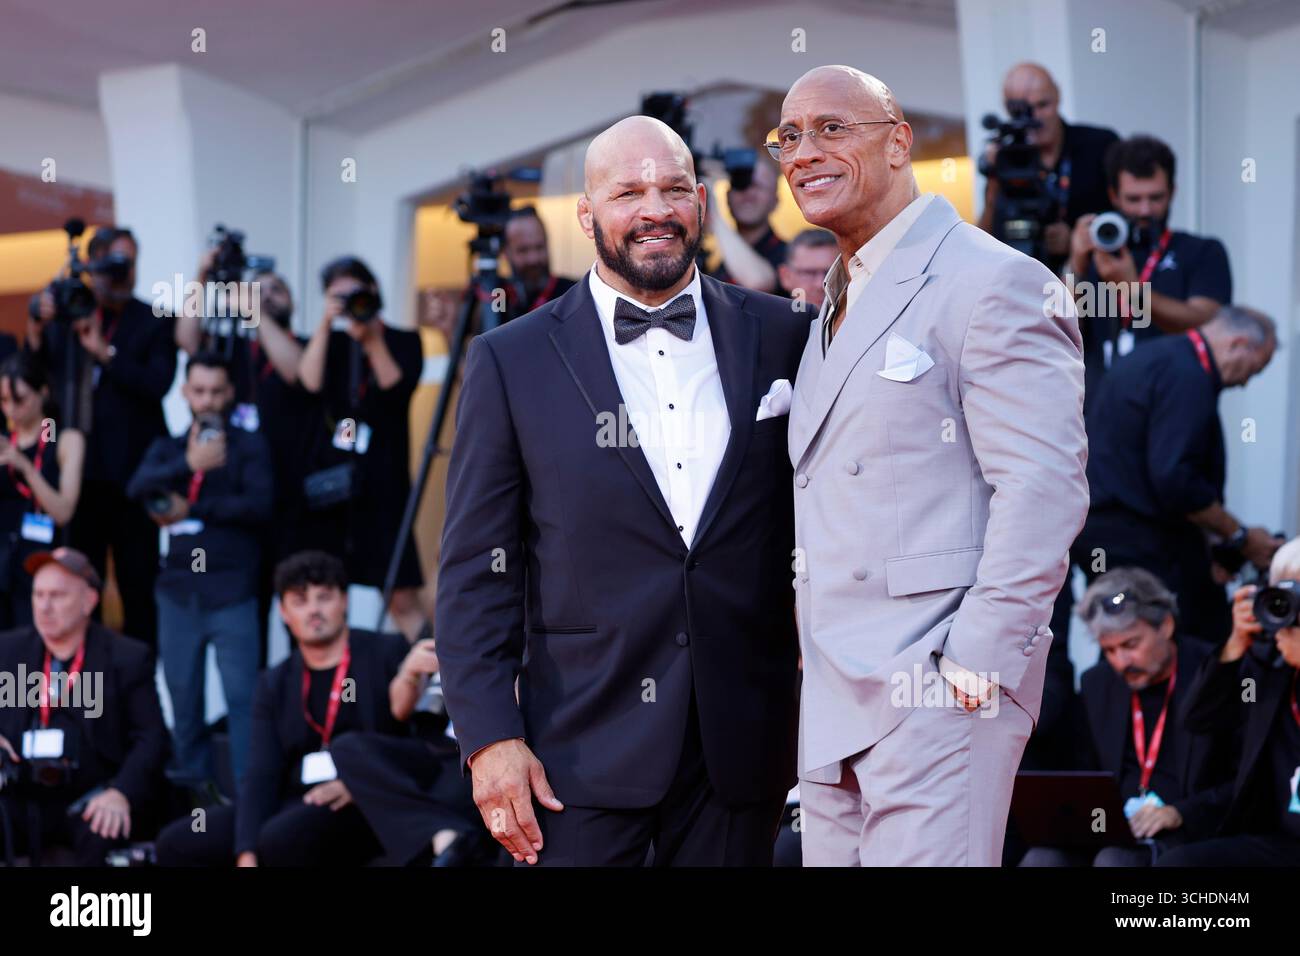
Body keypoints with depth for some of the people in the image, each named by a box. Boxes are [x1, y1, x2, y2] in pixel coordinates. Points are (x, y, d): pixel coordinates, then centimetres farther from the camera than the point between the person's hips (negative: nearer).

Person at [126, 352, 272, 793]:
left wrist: (191, 508, -8)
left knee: (242, 696, -10)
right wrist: (189, 464, -22)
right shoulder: (167, 448, 15)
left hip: (231, 592, -4)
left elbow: (259, 506, -8)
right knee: (183, 695, 5)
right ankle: (192, 786, 14)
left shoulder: (248, 446, 6)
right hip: (179, 589, 4)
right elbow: (138, 487, -5)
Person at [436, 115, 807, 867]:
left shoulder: (781, 338, 5)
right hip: (585, 743, -2)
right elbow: (477, 570, 0)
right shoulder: (513, 360, 1)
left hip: (744, 740, 2)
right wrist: (491, 737, -7)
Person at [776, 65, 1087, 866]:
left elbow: (1043, 490, -16)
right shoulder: (838, 302, 18)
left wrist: (975, 667, -19)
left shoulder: (996, 283, -9)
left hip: (937, 690, -8)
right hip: (833, 699, 8)